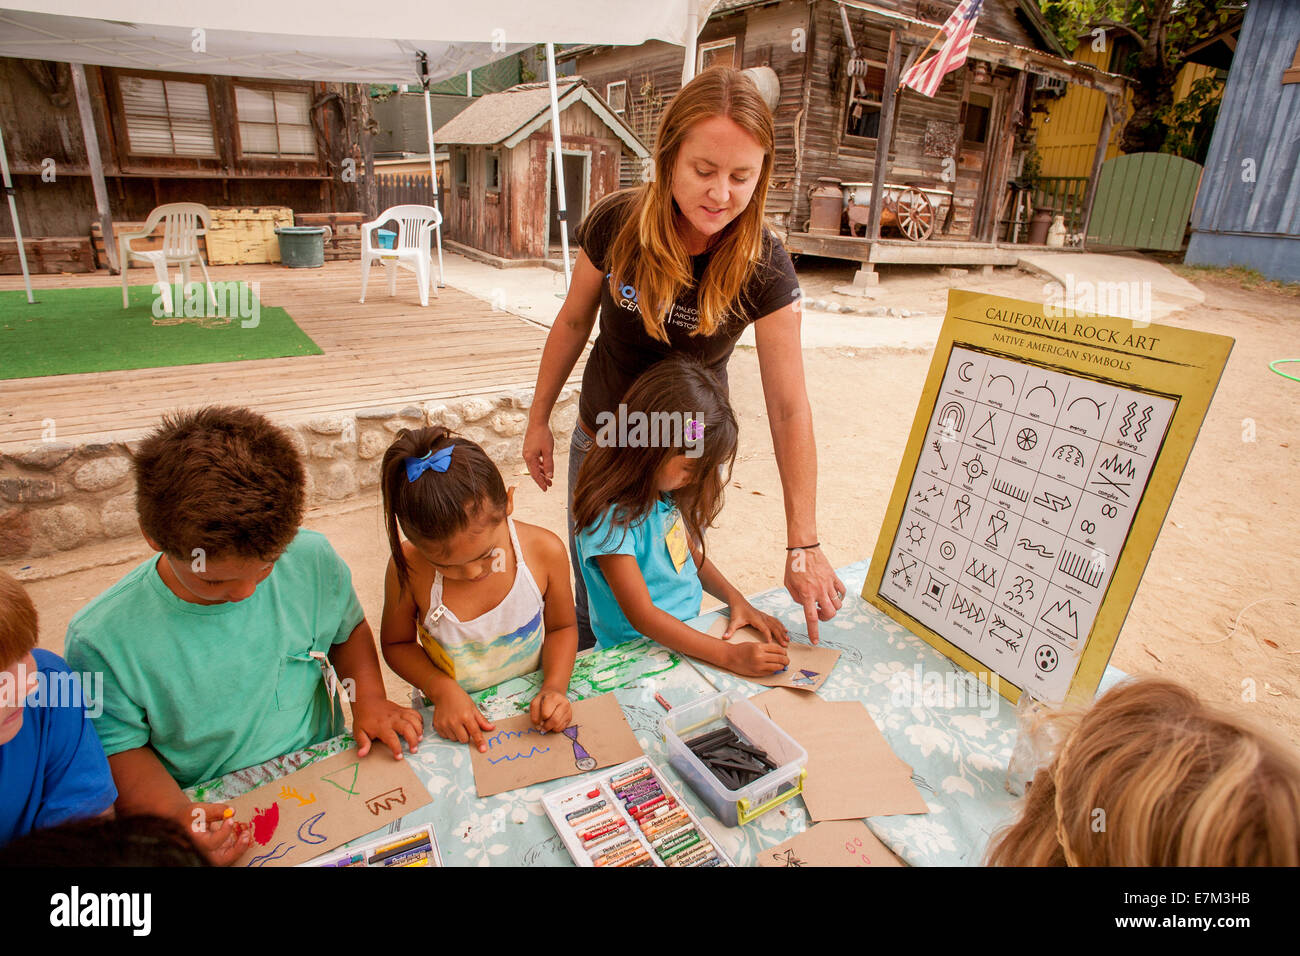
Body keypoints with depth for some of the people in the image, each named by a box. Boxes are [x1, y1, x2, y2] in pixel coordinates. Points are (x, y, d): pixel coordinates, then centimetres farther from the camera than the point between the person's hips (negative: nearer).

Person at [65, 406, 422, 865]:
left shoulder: (312, 560, -11)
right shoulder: (102, 640, -16)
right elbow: (120, 750, -4)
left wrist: (370, 699, -7)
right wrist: (176, 816, -21)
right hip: (212, 817, 0)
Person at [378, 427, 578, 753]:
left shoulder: (546, 551, -17)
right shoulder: (408, 568, -19)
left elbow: (562, 627, 1)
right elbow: (396, 643, 0)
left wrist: (554, 687, -15)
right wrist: (443, 689, -16)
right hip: (450, 721, -1)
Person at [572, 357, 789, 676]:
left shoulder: (667, 493, 2)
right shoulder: (610, 517, -22)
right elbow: (643, 616, -22)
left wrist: (735, 599, 1)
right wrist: (729, 655, -26)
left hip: (689, 636, 7)